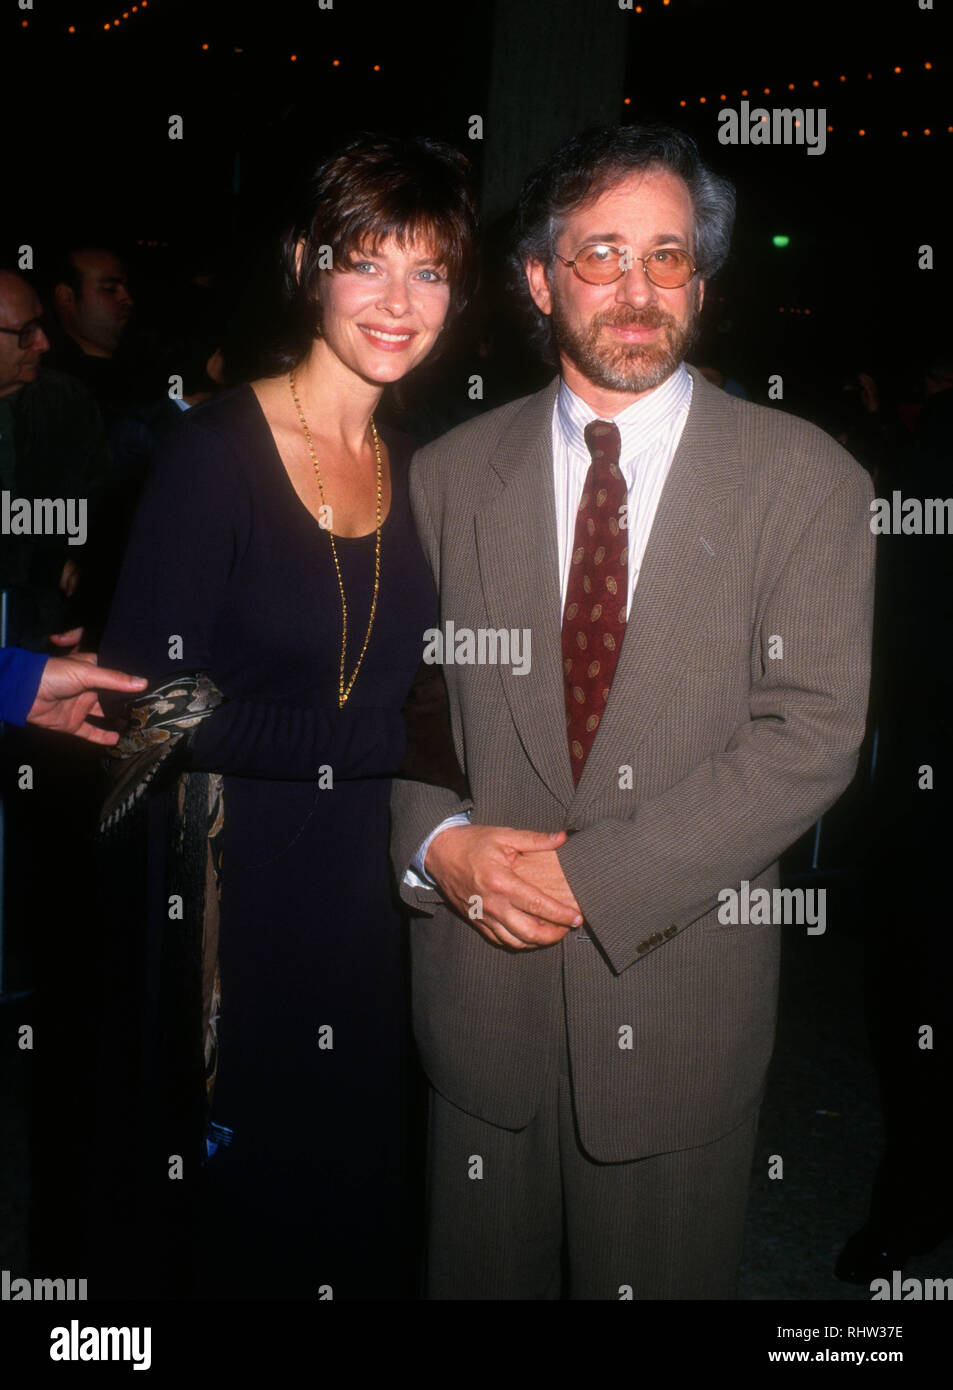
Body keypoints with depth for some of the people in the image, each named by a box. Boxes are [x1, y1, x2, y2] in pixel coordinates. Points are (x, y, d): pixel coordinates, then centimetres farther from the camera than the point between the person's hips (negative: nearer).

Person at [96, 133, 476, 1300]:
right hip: (219, 905, -5)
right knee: (219, 1222, 10)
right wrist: (400, 734, -18)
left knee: (354, 1218, 17)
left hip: (361, 909, 5)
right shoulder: (214, 452, -11)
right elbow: (151, 709, -17)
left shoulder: (418, 473, 7)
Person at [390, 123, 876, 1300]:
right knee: (479, 1273, 18)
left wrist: (594, 873, -17)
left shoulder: (804, 481, -5)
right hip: (482, 973, 2)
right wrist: (441, 841, -13)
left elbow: (813, 730, -12)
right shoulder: (450, 474, 3)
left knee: (664, 1274, 16)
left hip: (681, 980, -1)